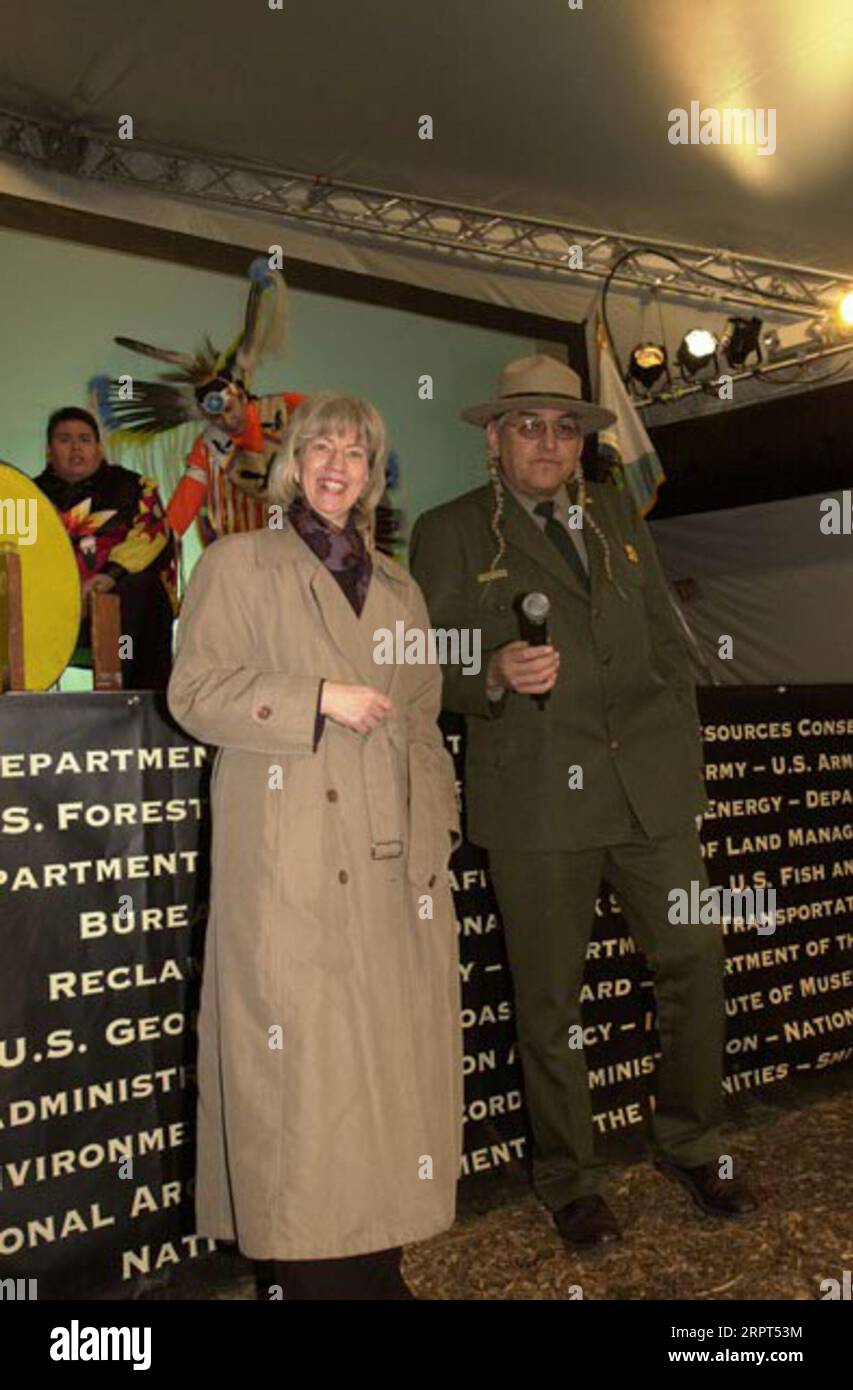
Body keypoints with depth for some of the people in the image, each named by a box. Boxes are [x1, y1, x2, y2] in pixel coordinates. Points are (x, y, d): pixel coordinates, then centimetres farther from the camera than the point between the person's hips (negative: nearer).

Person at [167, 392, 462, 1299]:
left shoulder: (400, 588, 21)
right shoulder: (238, 563, 7)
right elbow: (195, 690, -3)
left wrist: (436, 821, 6)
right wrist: (318, 699, -12)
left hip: (392, 860, 5)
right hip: (290, 861, -4)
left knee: (390, 1052, 6)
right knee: (300, 1061, -4)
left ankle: (377, 1264, 18)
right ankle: (313, 1266, 9)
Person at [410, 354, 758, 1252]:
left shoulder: (618, 518, 18)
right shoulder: (448, 533, 4)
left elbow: (665, 638, 18)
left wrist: (682, 744, 10)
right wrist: (495, 675, -20)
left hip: (652, 782, 4)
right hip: (537, 796, -4)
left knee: (695, 961, 8)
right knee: (548, 1000, 5)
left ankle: (690, 1144, 31)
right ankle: (569, 1178, 26)